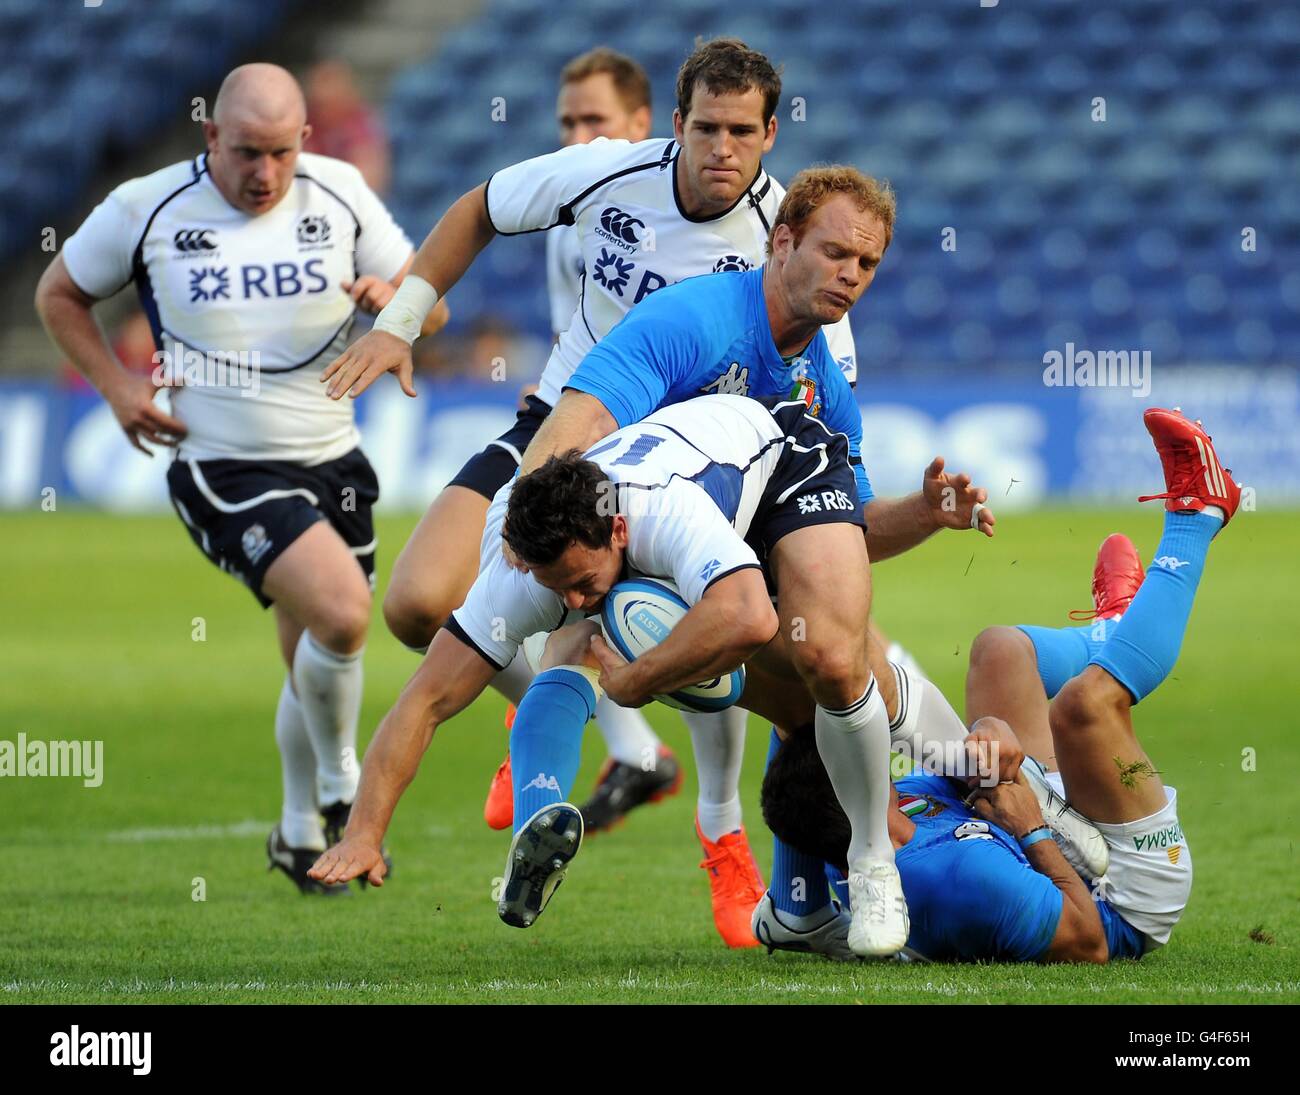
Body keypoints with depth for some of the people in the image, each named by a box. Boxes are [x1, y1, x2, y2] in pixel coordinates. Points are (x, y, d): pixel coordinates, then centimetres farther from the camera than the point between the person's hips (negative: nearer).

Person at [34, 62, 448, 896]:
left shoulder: (339, 194, 0)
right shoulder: (146, 209, -6)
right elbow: (60, 295, 9)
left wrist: (393, 299, -17)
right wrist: (116, 384, -4)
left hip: (331, 459, 4)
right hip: (226, 472, -4)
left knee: (317, 662, 13)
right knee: (341, 612, -24)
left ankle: (302, 834, 35)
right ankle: (342, 784, 0)